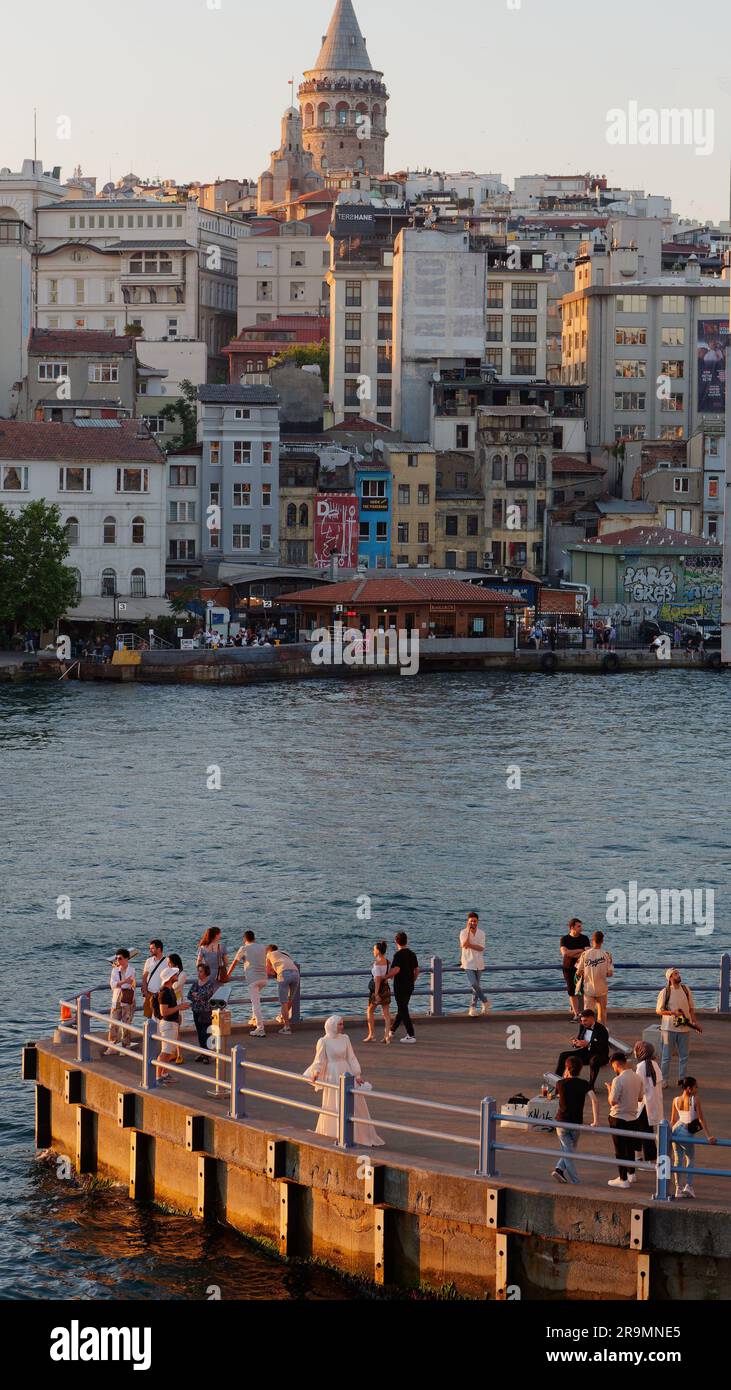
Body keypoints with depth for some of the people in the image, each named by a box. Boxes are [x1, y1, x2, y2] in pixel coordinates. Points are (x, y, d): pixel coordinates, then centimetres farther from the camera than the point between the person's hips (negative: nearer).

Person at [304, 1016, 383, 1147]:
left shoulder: (345, 1038, 5)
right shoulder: (324, 1041, -8)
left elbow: (350, 1057, 7)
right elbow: (320, 1060, -8)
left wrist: (357, 1075, 4)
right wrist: (316, 1073, -24)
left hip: (346, 1073, 5)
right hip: (333, 1076, -5)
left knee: (355, 1104, 7)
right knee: (335, 1106, 0)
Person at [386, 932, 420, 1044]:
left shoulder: (398, 955, -16)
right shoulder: (412, 954, 6)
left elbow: (396, 970, -28)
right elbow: (417, 970, 11)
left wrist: (386, 977, -15)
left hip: (400, 987, -8)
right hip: (410, 986, 8)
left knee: (403, 1010, -3)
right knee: (402, 1008, 20)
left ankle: (411, 1035, -7)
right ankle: (392, 1030, 36)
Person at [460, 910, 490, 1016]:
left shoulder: (481, 933, 1)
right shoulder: (463, 933, -5)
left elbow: (481, 948, -8)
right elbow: (464, 945, -21)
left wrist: (470, 945, -19)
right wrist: (468, 931, -22)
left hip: (478, 963, 3)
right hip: (468, 963, -3)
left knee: (476, 986, 7)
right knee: (474, 984, -15)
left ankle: (473, 1008, 14)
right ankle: (485, 1001, 5)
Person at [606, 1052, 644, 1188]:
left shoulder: (618, 1080, -22)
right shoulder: (638, 1078, 0)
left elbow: (612, 1101, -20)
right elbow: (640, 1097, 9)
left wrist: (609, 1089, -4)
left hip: (618, 1118, -7)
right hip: (633, 1117, 7)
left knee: (620, 1149, 2)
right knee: (630, 1146, 22)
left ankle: (623, 1179, 6)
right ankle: (631, 1173, 34)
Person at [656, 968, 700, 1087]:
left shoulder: (685, 989, 5)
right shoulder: (665, 992, -7)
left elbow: (691, 1008, 13)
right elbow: (658, 1010, -5)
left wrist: (695, 1021, 4)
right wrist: (672, 1012, -18)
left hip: (684, 1027, 4)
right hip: (669, 1027, -4)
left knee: (684, 1055, 8)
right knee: (666, 1055, 2)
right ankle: (664, 1080, 10)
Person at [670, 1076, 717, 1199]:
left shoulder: (676, 1100, 3)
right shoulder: (695, 1099, -12)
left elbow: (673, 1120, 11)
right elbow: (701, 1119, -12)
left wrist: (669, 1134, 23)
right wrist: (708, 1136, -10)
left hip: (676, 1130, 4)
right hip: (687, 1133, -4)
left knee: (678, 1159, 14)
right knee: (690, 1159, 15)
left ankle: (678, 1188, 15)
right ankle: (688, 1185, 3)